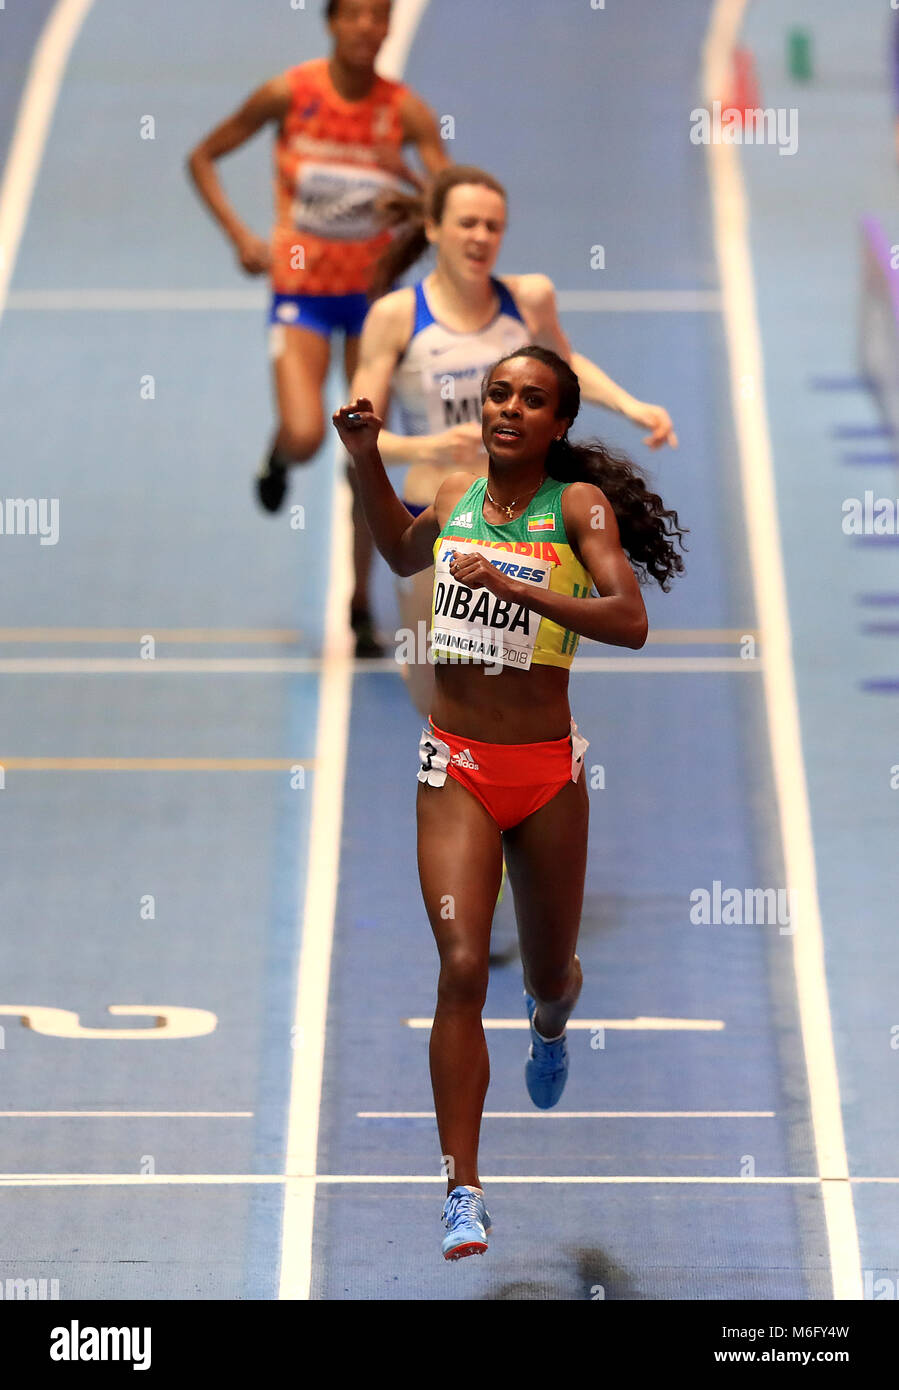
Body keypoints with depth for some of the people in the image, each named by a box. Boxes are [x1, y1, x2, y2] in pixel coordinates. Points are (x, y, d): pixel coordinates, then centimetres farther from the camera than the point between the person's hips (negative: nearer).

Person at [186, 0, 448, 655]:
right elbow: (202, 158, 1)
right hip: (300, 288, -2)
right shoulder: (289, 95, -11)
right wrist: (240, 236, -11)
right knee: (306, 437, -21)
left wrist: (410, 178, -34)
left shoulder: (405, 110, -9)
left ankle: (361, 604, 20)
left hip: (373, 290, 2)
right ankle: (279, 454, 18)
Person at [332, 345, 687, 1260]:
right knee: (462, 966, -14)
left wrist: (515, 587, -26)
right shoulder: (456, 496, 6)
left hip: (546, 770, -1)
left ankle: (550, 1026, 57)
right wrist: (367, 461, 15)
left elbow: (629, 621, -20)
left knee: (548, 973, 16)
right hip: (455, 769, 1)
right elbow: (401, 553, 28)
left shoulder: (579, 502, -7)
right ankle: (462, 1193, -15)